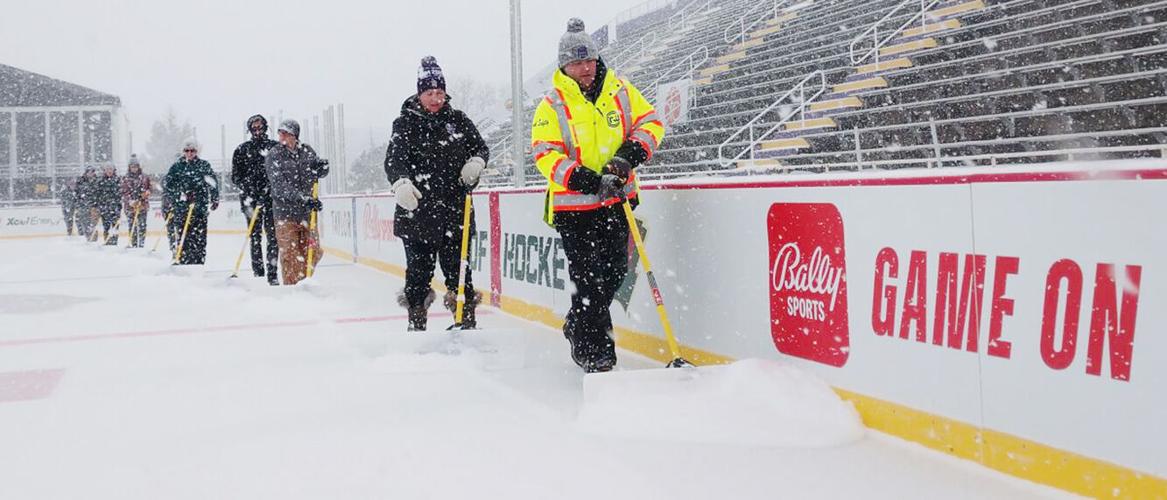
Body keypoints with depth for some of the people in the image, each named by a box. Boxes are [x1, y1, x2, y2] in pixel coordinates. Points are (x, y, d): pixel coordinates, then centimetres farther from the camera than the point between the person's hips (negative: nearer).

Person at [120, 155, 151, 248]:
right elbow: (124, 192, 1)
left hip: (143, 205, 0)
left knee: (142, 226, -5)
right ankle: (133, 245, 3)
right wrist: (131, 201, -15)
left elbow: (147, 190, 8)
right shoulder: (125, 179, 7)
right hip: (129, 206, 0)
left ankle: (141, 244, -2)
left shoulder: (144, 177, 8)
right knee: (132, 226, -2)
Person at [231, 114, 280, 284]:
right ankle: (258, 272, 7)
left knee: (272, 235, -5)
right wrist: (248, 188, -9)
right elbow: (235, 176, 7)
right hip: (251, 199, 1)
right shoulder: (242, 150, 10)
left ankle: (272, 272, -4)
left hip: (272, 198, 0)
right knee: (255, 237, 2)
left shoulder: (275, 147, 8)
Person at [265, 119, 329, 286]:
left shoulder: (306, 151, 5)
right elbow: (280, 187, -17)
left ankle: (303, 281, 26)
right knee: (290, 255, -4)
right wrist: (304, 198, -29)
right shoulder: (274, 156, -7)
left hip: (307, 212, 4)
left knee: (313, 253, 7)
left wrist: (322, 166, -14)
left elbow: (321, 172, 13)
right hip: (285, 213, -4)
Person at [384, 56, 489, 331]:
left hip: (456, 208, 2)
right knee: (419, 269, 2)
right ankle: (416, 324, 16)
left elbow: (481, 146, 18)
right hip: (417, 210, -2)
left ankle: (467, 321, 15)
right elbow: (394, 158, -13)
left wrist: (476, 162, -6)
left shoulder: (457, 120, 9)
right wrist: (400, 182, -34)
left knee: (457, 267, 4)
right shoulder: (406, 123, 0)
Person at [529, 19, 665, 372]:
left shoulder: (621, 91, 5)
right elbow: (545, 153, -11)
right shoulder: (553, 105, -4)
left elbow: (650, 121, 8)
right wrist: (587, 181, -24)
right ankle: (593, 350, 7)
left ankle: (577, 327, 34)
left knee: (615, 272, 11)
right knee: (590, 277, -7)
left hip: (617, 200, 4)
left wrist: (631, 154, -12)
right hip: (574, 206, -4)